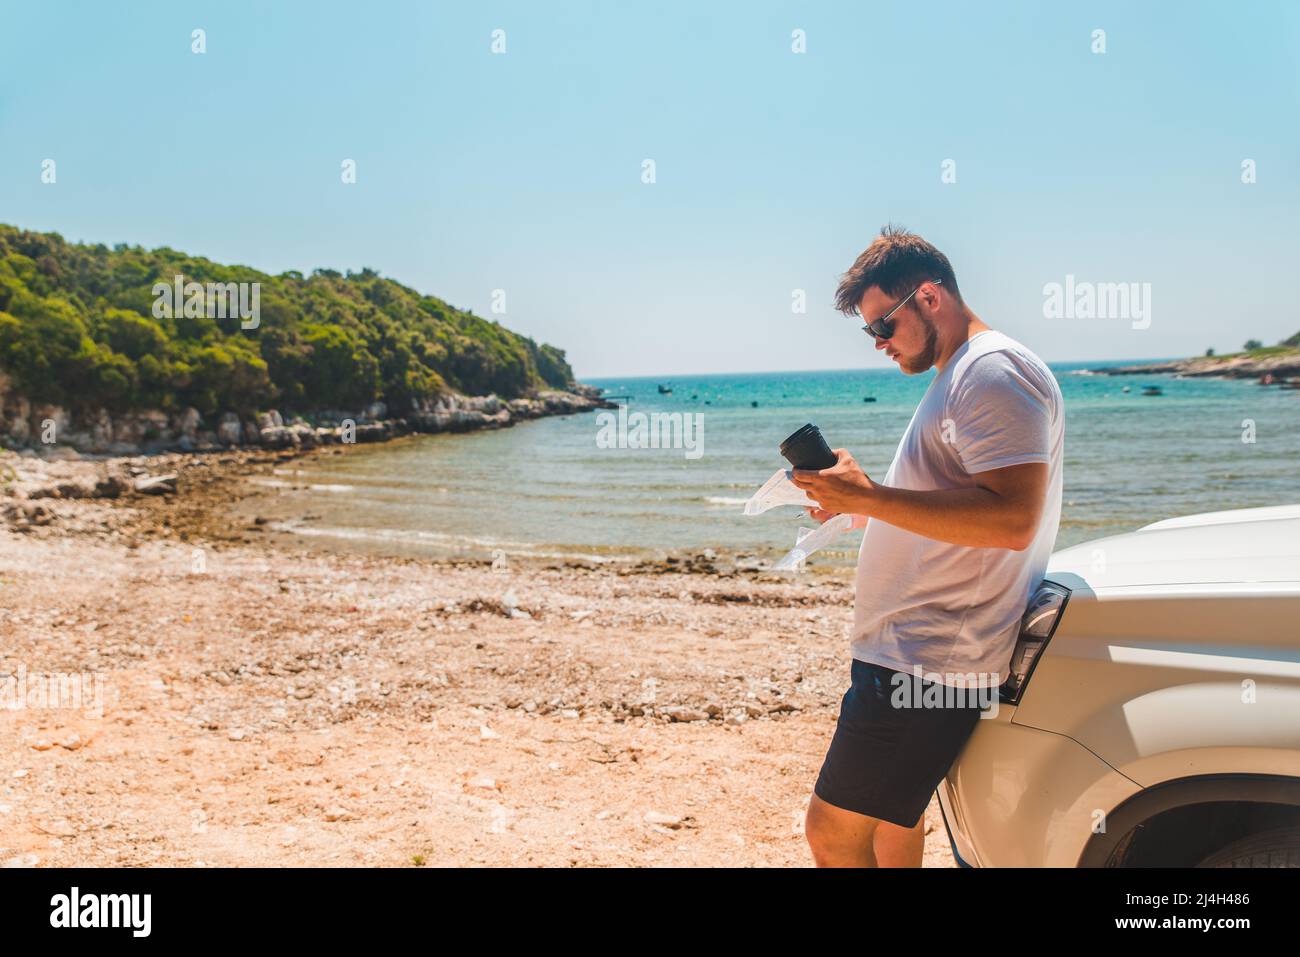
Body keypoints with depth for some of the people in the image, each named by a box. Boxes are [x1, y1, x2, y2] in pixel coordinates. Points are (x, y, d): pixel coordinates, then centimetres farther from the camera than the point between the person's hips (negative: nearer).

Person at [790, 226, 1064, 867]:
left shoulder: (995, 371, -14)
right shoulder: (958, 377, 20)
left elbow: (1012, 518, -27)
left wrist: (866, 495, -25)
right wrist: (856, 503, 13)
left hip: (929, 663, -11)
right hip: (912, 650, 11)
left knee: (832, 833, -9)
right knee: (891, 815, 21)